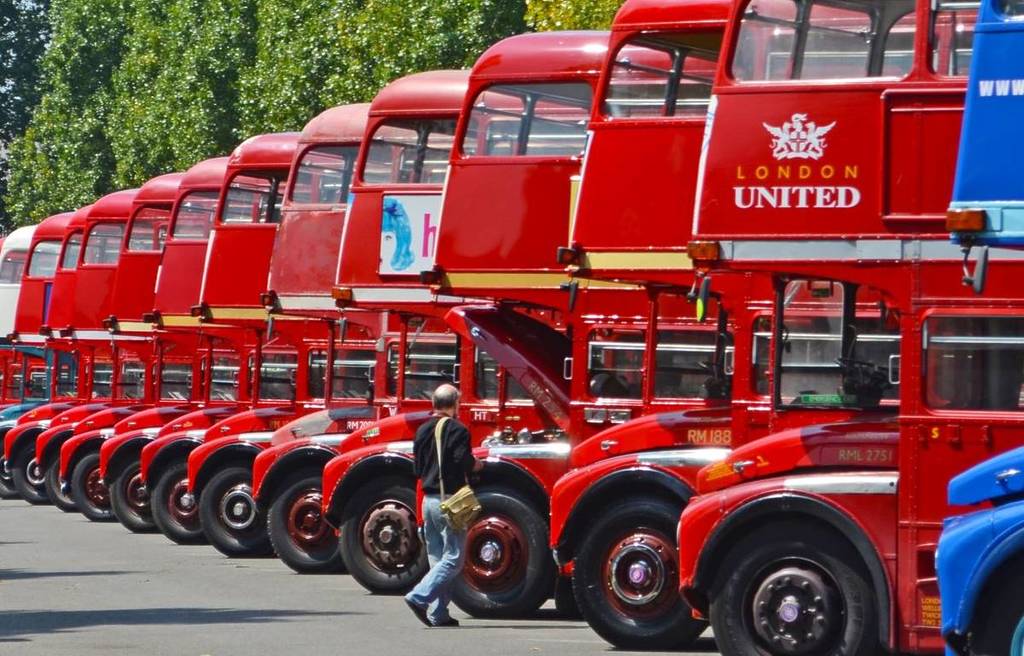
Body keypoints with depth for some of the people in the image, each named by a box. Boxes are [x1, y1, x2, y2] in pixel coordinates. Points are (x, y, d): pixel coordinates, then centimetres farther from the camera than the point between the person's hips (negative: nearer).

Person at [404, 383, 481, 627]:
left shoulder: (423, 431, 11)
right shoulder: (457, 430, -11)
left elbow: (418, 469, 14)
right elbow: (464, 462, -19)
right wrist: (478, 465, 1)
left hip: (428, 499, 8)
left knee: (437, 559, 12)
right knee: (453, 559, -5)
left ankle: (438, 613, 9)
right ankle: (419, 597, -18)